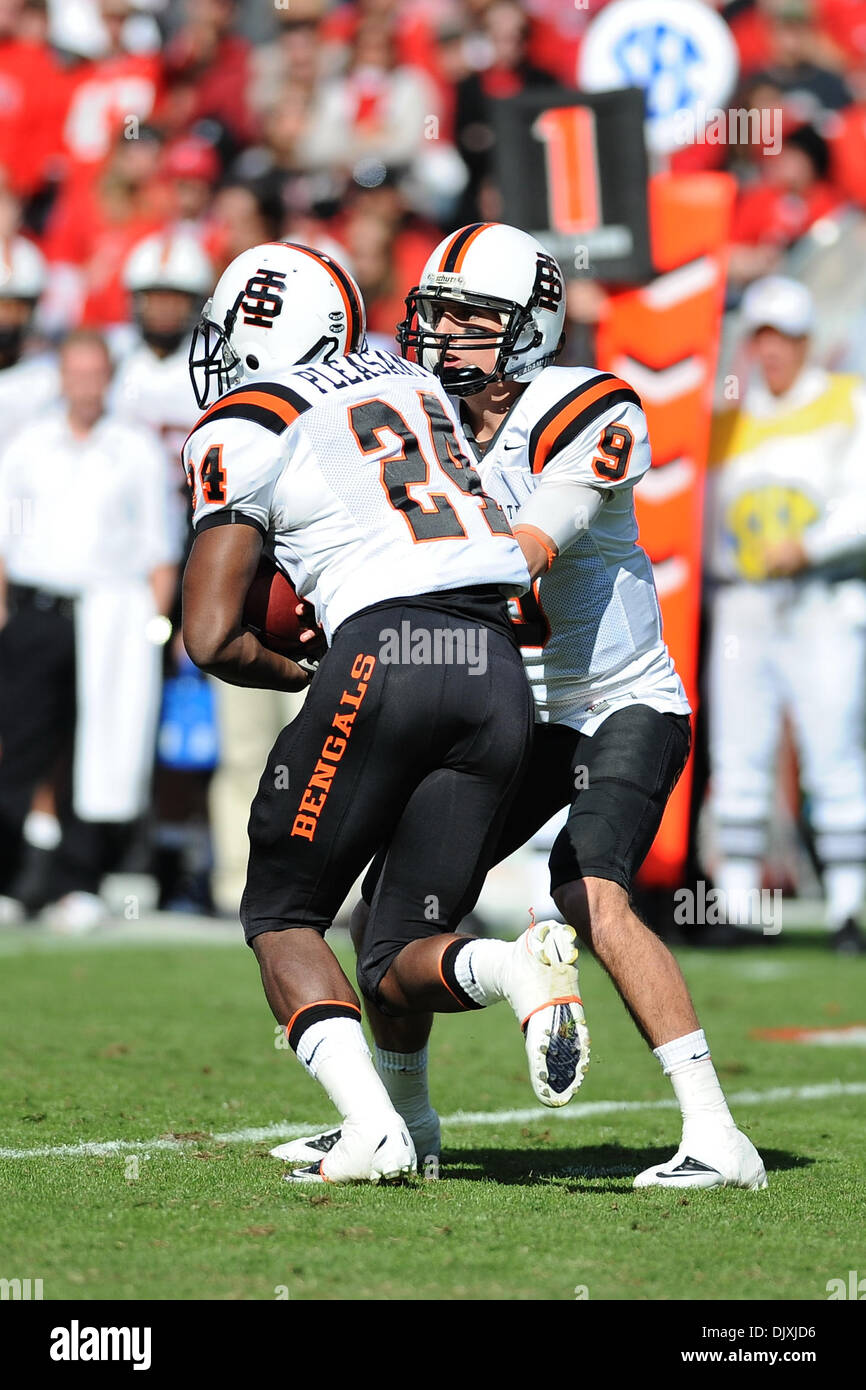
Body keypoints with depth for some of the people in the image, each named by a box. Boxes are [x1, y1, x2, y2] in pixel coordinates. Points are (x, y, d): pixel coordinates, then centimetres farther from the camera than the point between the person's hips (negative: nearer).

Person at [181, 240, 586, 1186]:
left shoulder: (245, 431, 5)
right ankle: (520, 968, -21)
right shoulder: (413, 386, 24)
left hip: (386, 654, -6)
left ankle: (371, 1127, -10)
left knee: (281, 916, 12)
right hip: (499, 672, 6)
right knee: (398, 969, 12)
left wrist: (298, 674, 18)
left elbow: (211, 638, 2)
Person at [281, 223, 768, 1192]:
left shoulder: (585, 416, -18)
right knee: (393, 895, 4)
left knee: (591, 897, -26)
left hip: (623, 709, -7)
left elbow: (518, 556, -26)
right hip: (517, 717, 7)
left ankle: (716, 1140, -25)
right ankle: (403, 1118, 25)